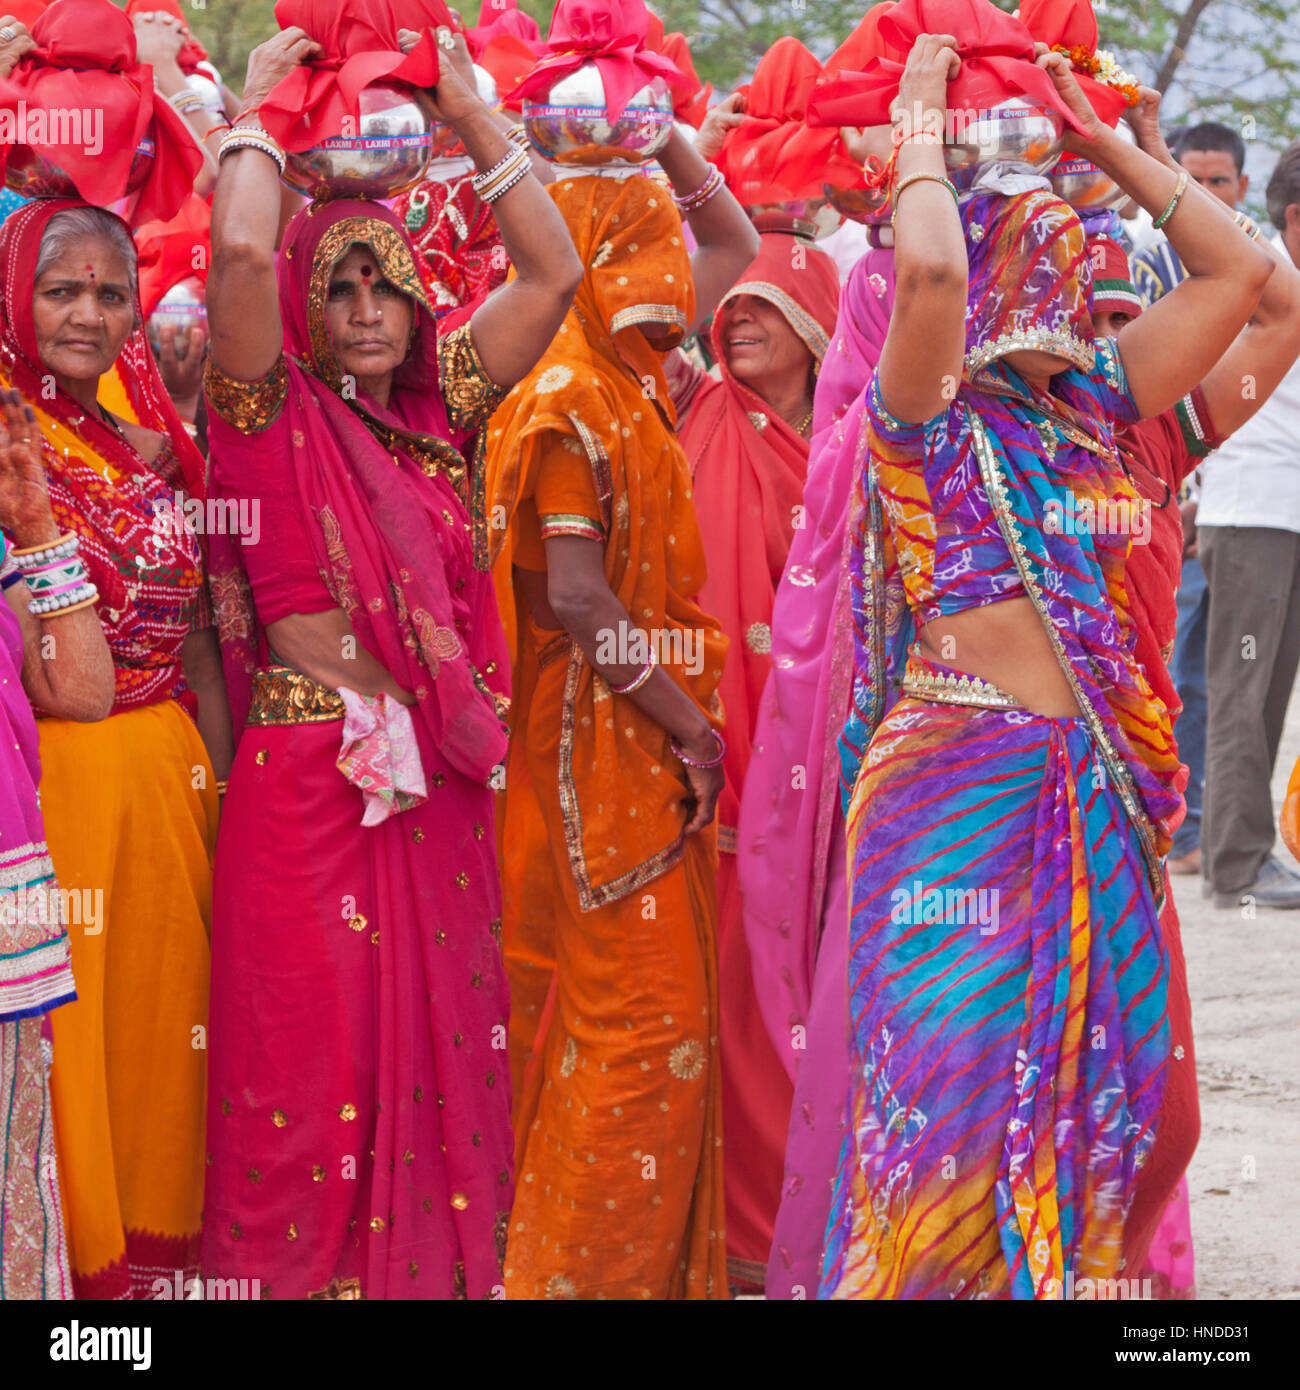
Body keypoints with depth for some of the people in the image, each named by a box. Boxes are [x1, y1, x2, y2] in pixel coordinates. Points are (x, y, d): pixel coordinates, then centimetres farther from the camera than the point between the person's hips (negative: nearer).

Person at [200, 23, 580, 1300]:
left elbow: (552, 272, 10)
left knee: (441, 1049, 7)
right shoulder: (271, 413, -2)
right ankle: (296, 1274, 6)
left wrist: (472, 121, 8)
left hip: (439, 783, 5)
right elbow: (240, 252, -19)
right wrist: (256, 111, -4)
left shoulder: (439, 404, 12)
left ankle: (435, 1269, 14)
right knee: (314, 1058, -3)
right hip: (309, 776, -5)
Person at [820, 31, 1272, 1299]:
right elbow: (926, 267, -25)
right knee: (956, 1094, -4)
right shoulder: (929, 415, -4)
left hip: (1096, 798, 6)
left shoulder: (1091, 405, 14)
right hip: (961, 787, -6)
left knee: (1121, 1096, 6)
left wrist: (1100, 142, 14)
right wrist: (923, 127, -8)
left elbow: (1238, 270, 16)